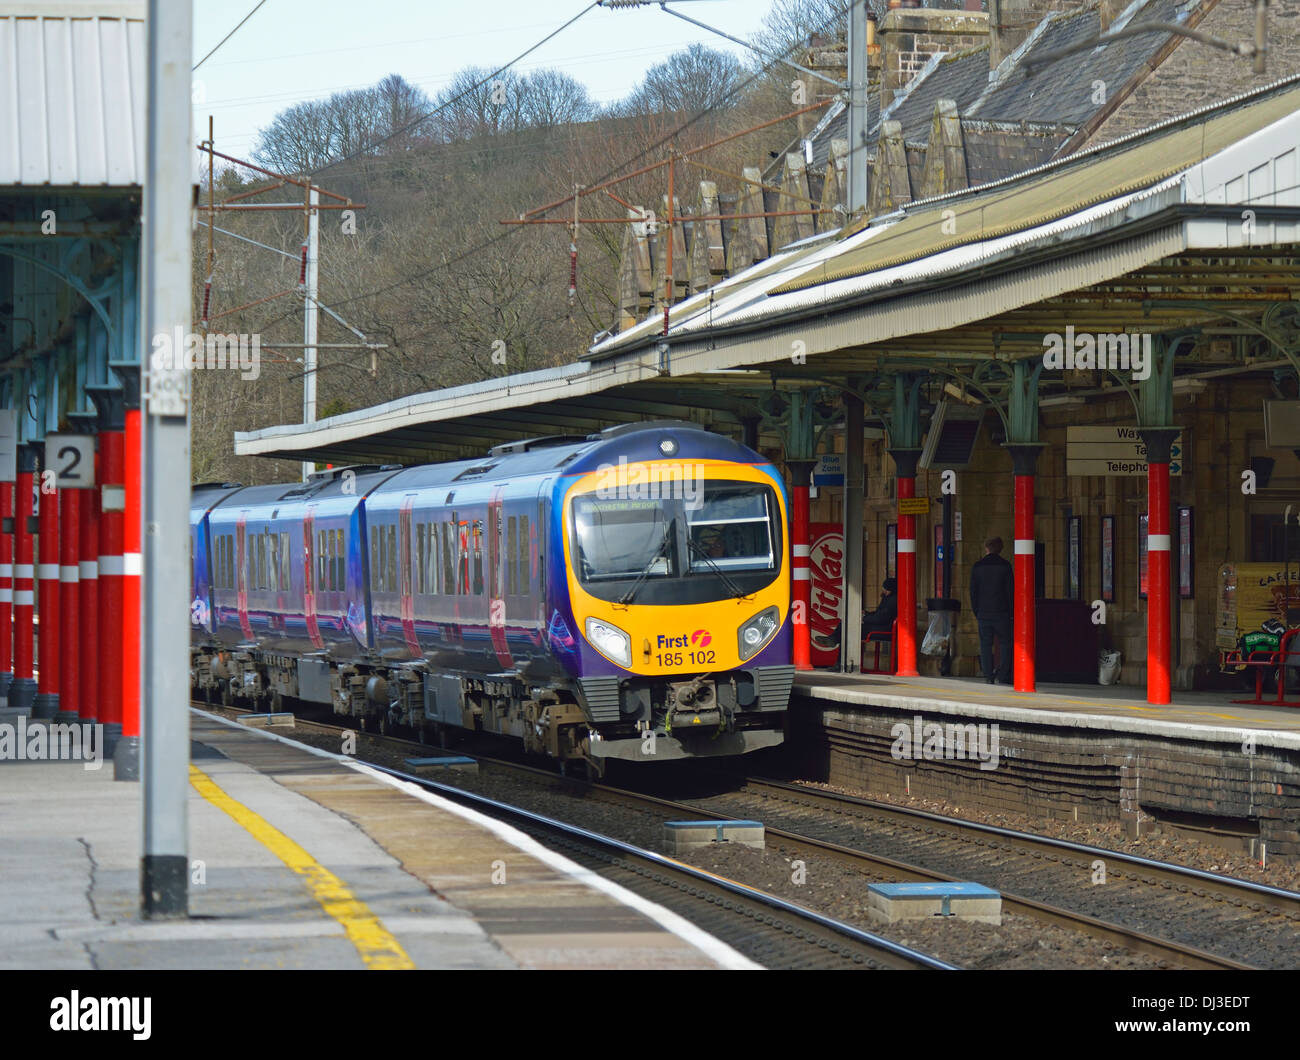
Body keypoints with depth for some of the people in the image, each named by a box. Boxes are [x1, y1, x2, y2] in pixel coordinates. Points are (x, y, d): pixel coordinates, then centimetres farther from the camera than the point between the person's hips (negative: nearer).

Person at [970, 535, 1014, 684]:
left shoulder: (977, 566, 2)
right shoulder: (1005, 566, -3)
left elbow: (973, 591, 4)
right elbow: (1010, 590, -3)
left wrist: (976, 611, 11)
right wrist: (1011, 611, 6)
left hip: (983, 612, 1)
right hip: (1001, 612, -1)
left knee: (985, 644, 5)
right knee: (1005, 644, 5)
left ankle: (988, 676, -1)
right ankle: (1004, 676, -2)